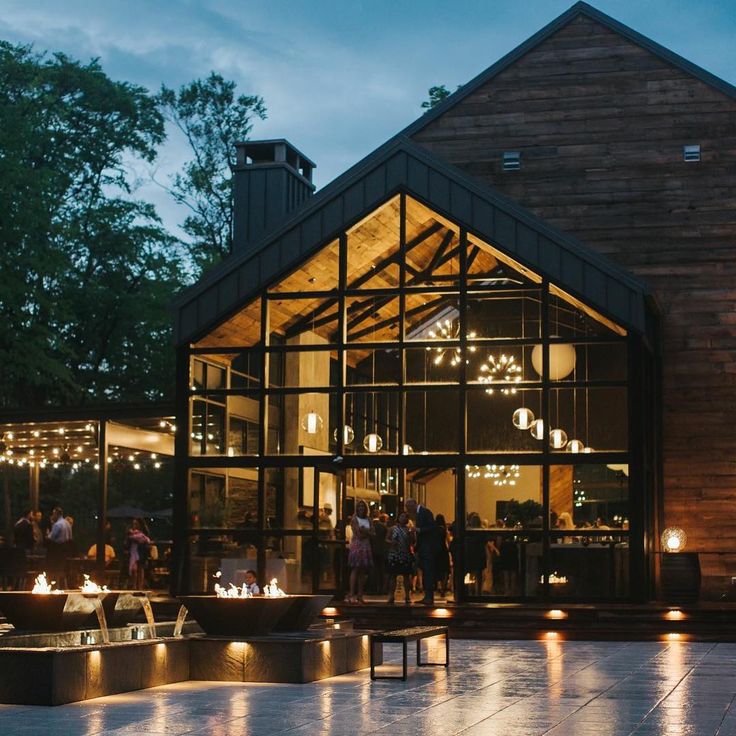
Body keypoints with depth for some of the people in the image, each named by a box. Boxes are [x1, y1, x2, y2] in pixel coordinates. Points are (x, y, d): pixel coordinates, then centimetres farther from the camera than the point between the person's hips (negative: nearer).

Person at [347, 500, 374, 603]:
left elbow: (372, 533, 5)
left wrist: (363, 530, -9)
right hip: (356, 545, -5)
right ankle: (352, 594, -16)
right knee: (355, 569, -12)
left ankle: (360, 594, 3)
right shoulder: (354, 519, -2)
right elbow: (358, 534, -11)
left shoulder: (368, 519, 14)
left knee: (363, 571, 3)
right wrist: (367, 532, -1)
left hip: (366, 546, 5)